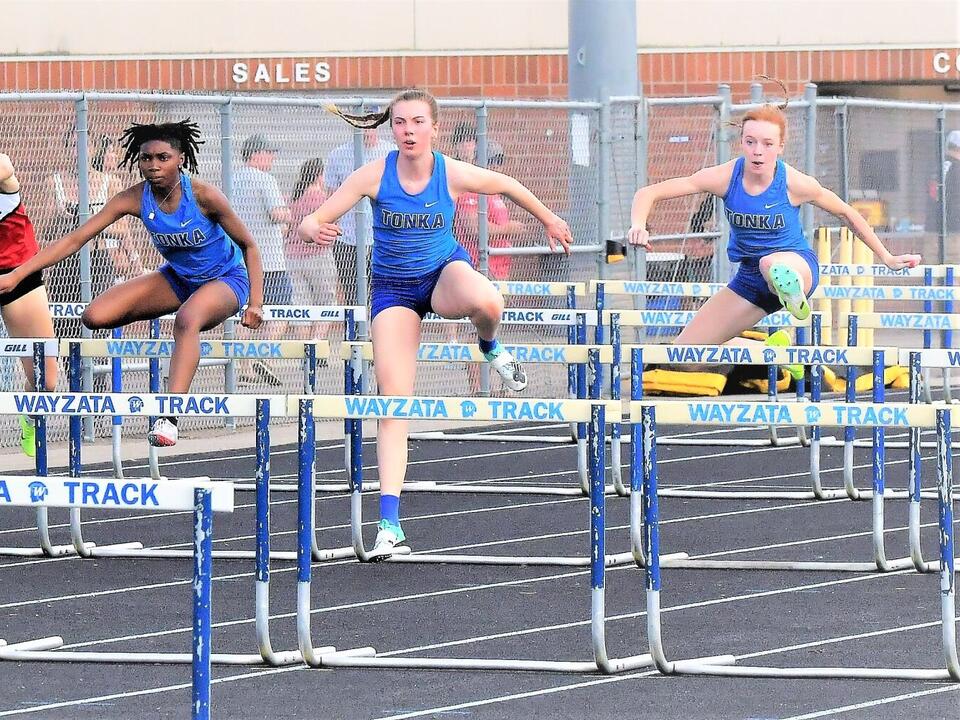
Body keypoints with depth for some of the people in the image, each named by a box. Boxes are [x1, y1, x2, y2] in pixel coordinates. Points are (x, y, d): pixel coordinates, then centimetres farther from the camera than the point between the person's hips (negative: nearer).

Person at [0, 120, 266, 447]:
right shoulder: (135, 199, -16)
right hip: (177, 277, 5)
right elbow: (75, 239, -16)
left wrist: (255, 303, -22)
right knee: (95, 316, -14)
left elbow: (248, 245, -12)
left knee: (187, 319, -41)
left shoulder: (203, 196, -25)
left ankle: (169, 417, -51)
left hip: (226, 279, -5)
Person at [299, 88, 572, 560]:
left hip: (445, 271, 0)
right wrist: (313, 231, -43)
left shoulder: (454, 174, -16)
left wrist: (549, 221, 18)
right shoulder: (373, 176, -18)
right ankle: (389, 521, -10)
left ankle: (490, 346, 2)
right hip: (393, 287, 0)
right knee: (394, 397, -13)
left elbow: (507, 185, 4)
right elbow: (312, 223, -18)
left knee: (486, 302, -39)